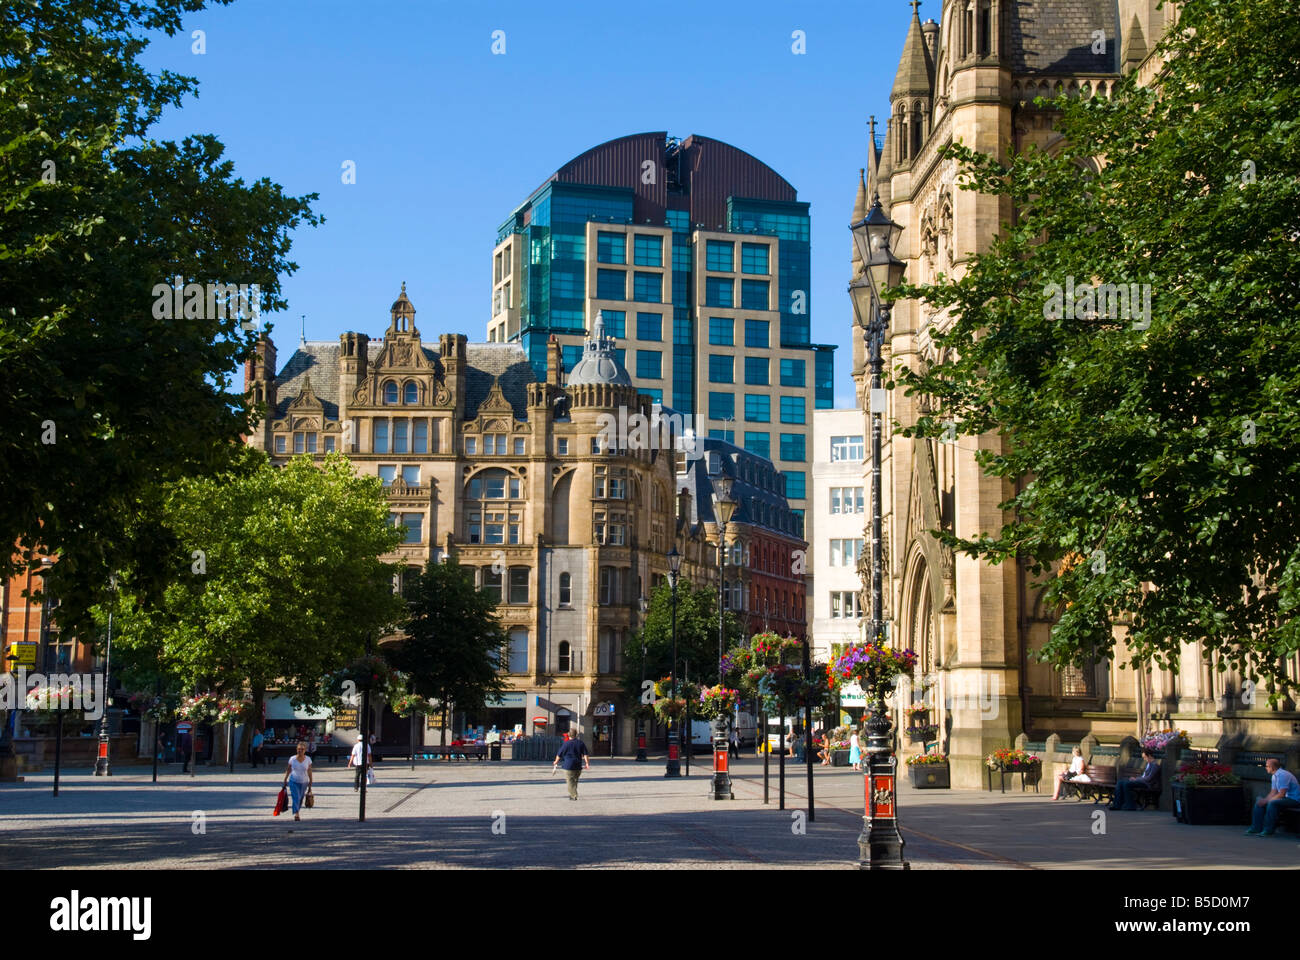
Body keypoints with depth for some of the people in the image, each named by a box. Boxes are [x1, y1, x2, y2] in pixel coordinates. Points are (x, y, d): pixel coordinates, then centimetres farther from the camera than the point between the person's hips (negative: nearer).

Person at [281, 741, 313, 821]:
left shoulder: (308, 759, -3)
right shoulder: (292, 759, -4)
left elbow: (309, 772, 2)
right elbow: (288, 770, 8)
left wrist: (310, 785, 3)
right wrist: (285, 780, 11)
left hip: (304, 782, 2)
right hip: (293, 781, -2)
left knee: (300, 799, 10)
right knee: (296, 798, -16)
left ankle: (297, 812, 28)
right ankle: (296, 814, -25)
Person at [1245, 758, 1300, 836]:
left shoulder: (1283, 775, -21)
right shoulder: (1274, 776, 10)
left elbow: (1281, 794, -25)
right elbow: (1273, 792, 11)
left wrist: (1266, 800, -20)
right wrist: (1264, 799, -7)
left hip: (1294, 800, -10)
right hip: (1285, 798, 10)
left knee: (1272, 803, -34)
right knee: (1259, 802, 3)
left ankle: (1268, 831, -26)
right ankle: (1256, 828, 0)